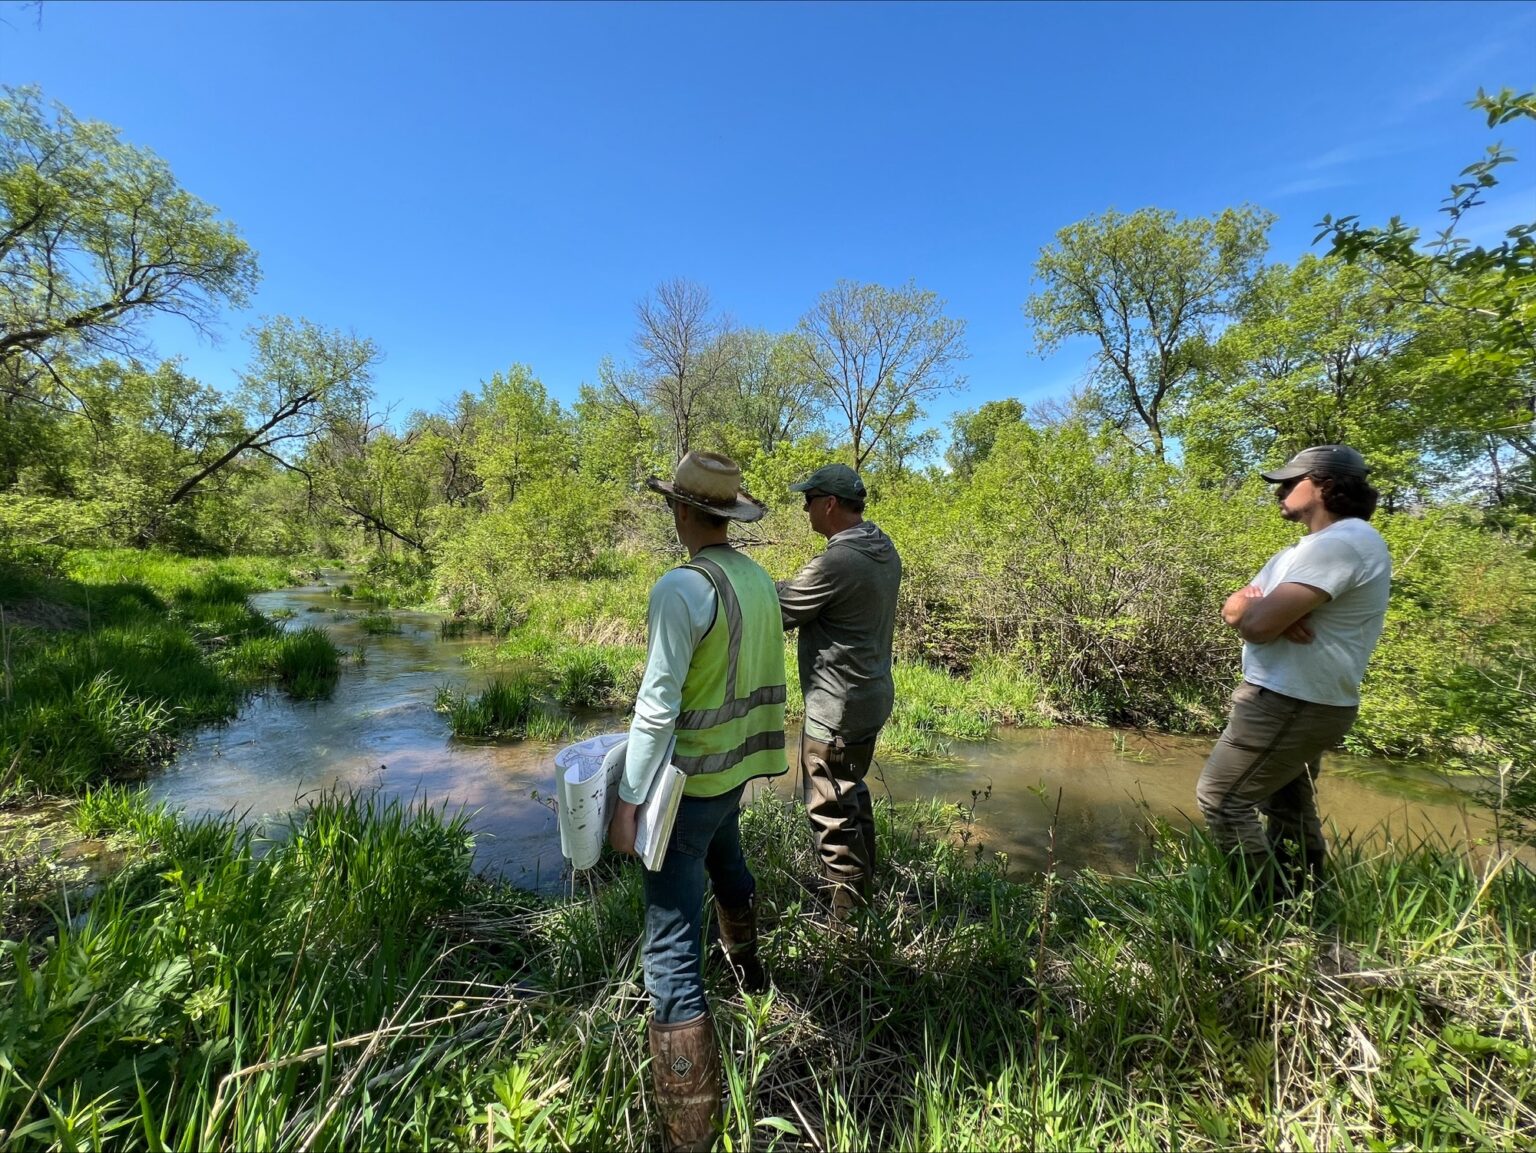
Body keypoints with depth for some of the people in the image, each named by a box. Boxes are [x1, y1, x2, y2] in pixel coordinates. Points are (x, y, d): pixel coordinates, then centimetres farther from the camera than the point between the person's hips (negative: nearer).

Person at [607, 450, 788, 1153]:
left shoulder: (681, 588, -24)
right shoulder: (760, 580, -1)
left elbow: (657, 707, -24)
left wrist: (629, 798, -15)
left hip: (688, 779, -8)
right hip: (739, 764, 9)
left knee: (671, 951, 1)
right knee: (726, 862, 35)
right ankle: (745, 965, 61)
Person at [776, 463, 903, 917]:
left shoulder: (836, 562, -26)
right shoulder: (885, 550, 4)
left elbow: (776, 614, -17)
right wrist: (782, 586, 9)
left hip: (836, 708, -10)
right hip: (873, 697, 10)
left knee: (830, 809, 6)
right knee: (853, 792, 25)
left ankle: (845, 910, 22)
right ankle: (864, 884, 43)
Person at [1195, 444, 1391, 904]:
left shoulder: (1339, 543, -20)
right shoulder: (1318, 545, 15)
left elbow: (1256, 623, -28)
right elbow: (1235, 609, 7)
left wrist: (1247, 605, -6)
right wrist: (1272, 610, -15)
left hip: (1291, 704, -10)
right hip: (1302, 702, 10)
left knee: (1222, 798, -4)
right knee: (1289, 808, 19)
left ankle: (1263, 906, 6)